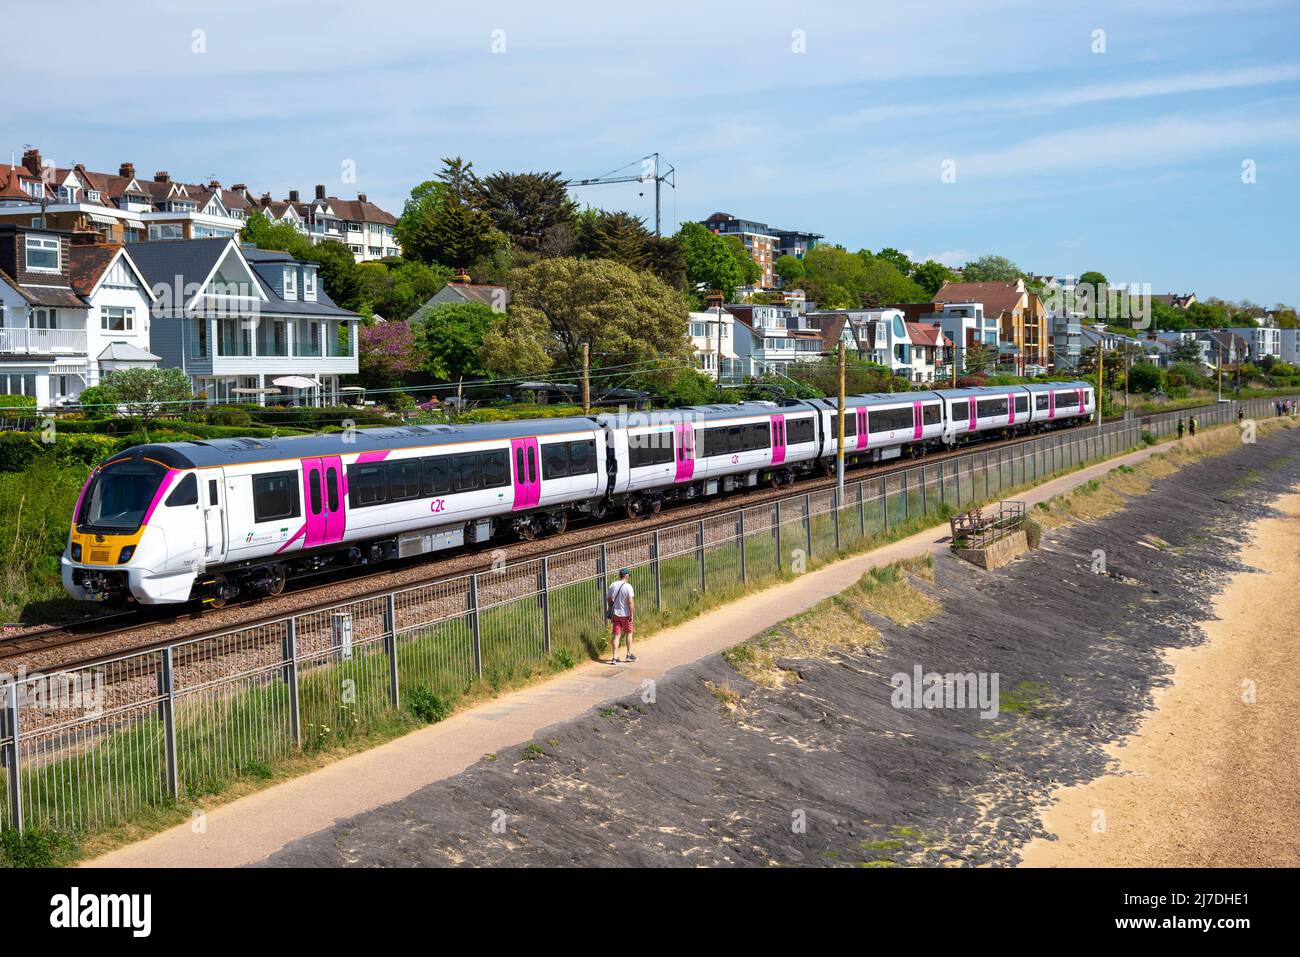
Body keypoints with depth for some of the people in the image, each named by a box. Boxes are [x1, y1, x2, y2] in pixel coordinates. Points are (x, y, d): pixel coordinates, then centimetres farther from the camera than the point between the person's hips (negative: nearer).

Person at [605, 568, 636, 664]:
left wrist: (611, 614, 17)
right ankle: (629, 655, 22)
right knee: (629, 634, 16)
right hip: (625, 614, -4)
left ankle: (615, 657, 0)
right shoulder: (628, 586, -14)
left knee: (616, 636, 5)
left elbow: (609, 601, 9)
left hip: (615, 614, 4)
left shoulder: (612, 586, 3)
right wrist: (632, 614, -11)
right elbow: (630, 602, -18)